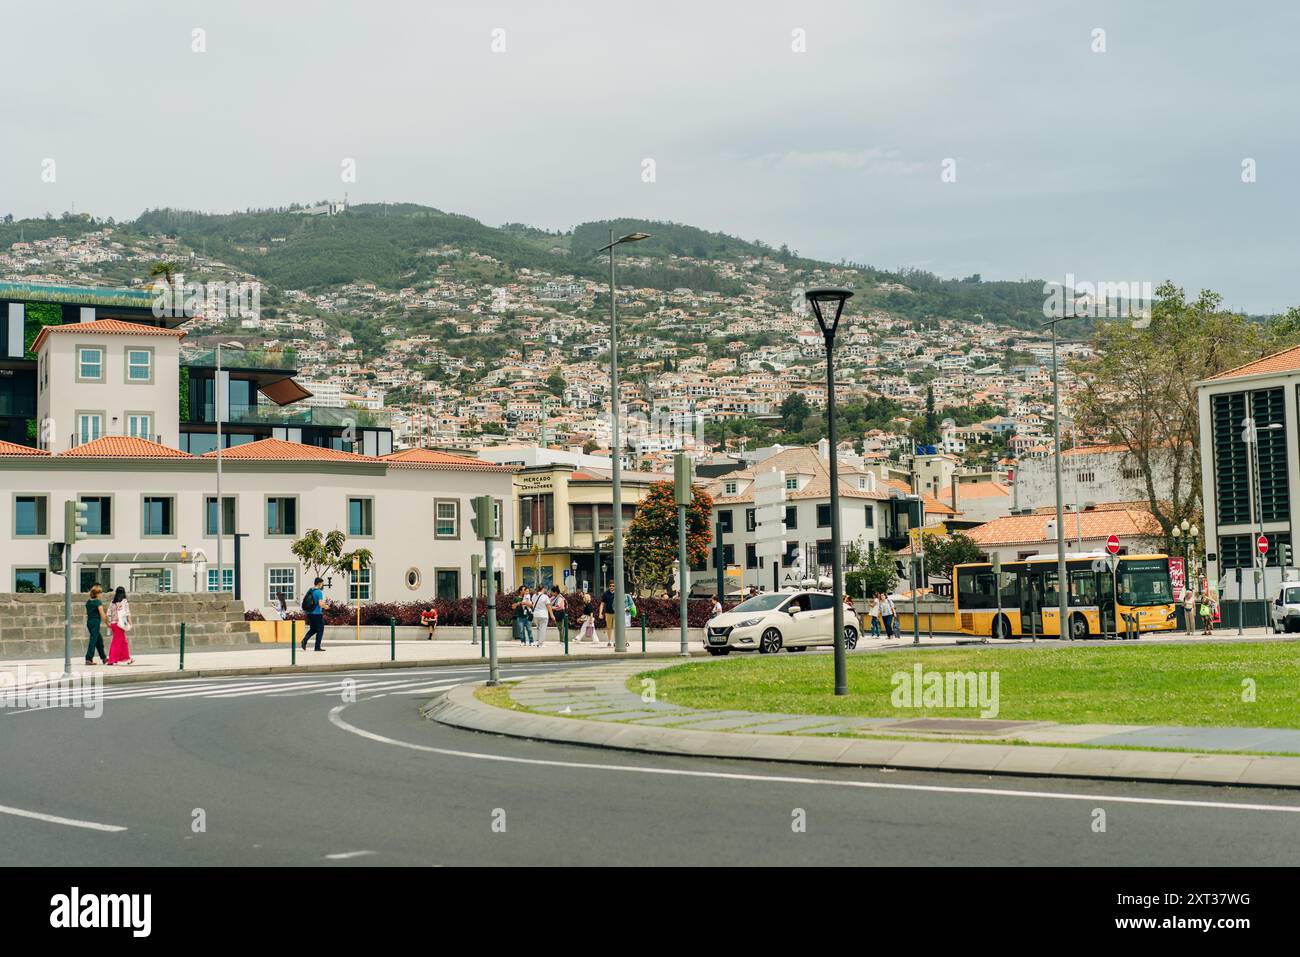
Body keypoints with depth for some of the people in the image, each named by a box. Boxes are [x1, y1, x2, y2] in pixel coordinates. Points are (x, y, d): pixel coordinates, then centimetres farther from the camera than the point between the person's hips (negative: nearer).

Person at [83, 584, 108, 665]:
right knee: (93, 640, -5)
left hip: (89, 621, 8)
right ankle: (88, 659, -7)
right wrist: (106, 622, -3)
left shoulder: (88, 602, 11)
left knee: (99, 640, 16)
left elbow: (87, 613, 16)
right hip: (96, 622, -8)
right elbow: (102, 614, -13)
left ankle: (104, 658, 24)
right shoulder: (98, 602, -12)